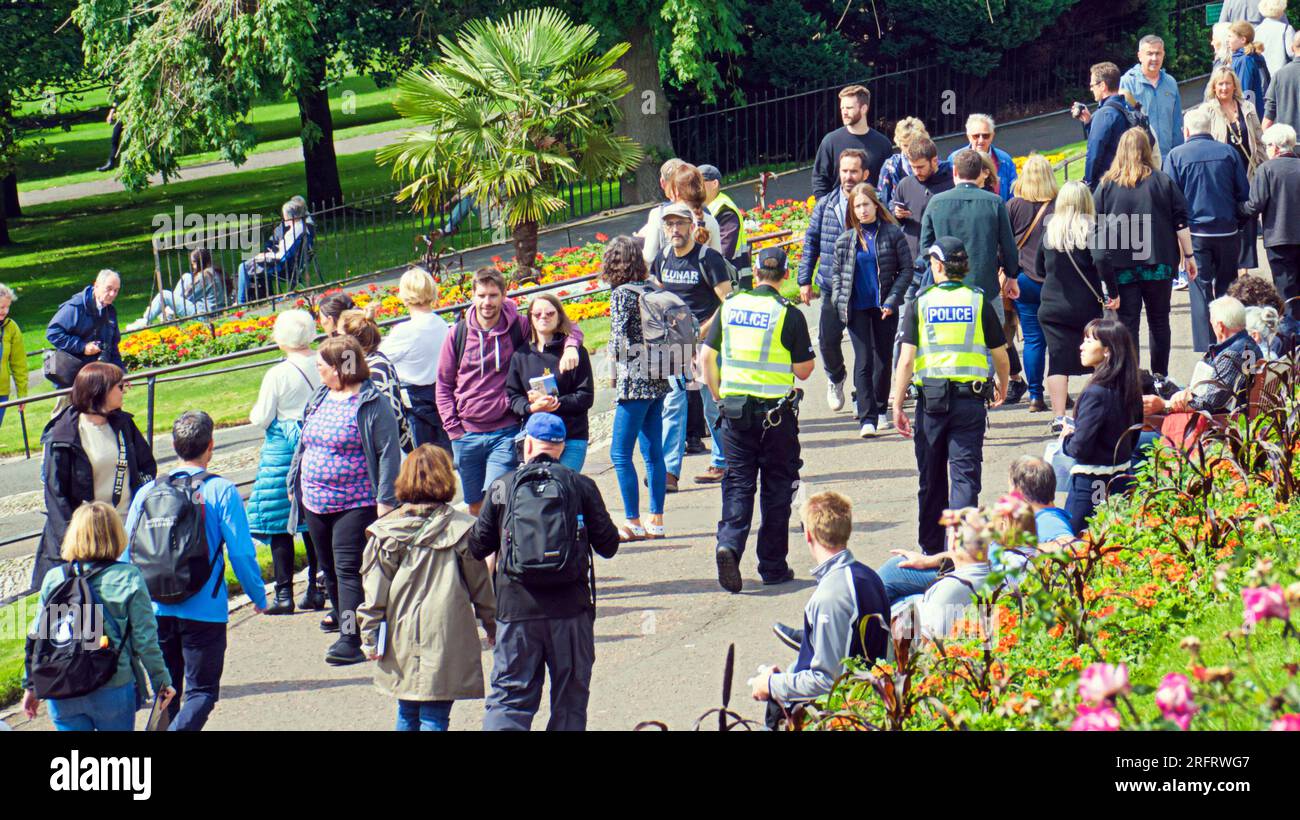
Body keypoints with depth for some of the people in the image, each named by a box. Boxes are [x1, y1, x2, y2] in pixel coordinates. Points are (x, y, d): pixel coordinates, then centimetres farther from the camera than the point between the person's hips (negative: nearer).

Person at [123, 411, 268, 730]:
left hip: (156, 609, 4)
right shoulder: (221, 491, -8)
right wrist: (258, 595, 6)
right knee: (202, 691, 1)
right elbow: (241, 553, -9)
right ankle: (180, 728, -24)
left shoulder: (147, 492, 2)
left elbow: (127, 553, 6)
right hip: (204, 611, -4)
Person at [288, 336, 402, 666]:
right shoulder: (320, 397, 11)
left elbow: (388, 452, -14)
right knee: (329, 565, 20)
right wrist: (294, 483, 22)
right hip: (316, 502, 8)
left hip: (356, 503, -8)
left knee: (349, 569, -12)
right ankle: (341, 612, 43)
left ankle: (351, 637, -15)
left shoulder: (372, 403, -13)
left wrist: (385, 500, -17)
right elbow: (304, 443, 22)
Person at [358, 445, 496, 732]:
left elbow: (374, 593, 0)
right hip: (446, 641, -2)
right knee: (434, 717, -2)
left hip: (401, 643, 3)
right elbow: (480, 586, 2)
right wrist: (493, 626, 16)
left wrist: (370, 638, 8)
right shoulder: (461, 528, -6)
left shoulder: (386, 531, -2)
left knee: (407, 714, 16)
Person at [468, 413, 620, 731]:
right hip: (569, 609, 0)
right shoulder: (581, 486, 0)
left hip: (516, 609, 0)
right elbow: (608, 546, 3)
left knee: (509, 696, 3)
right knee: (570, 700, 10)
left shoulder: (501, 487, 2)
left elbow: (477, 547, 6)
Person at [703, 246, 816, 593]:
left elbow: (707, 356, 4)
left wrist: (717, 395, 14)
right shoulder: (789, 314, -10)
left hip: (735, 407, 3)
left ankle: (729, 542, -18)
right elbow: (803, 370, -8)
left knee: (738, 482, 7)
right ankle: (773, 566, 12)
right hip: (776, 412, -3)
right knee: (776, 487, 8)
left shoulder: (730, 306, 3)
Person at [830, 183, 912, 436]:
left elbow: (906, 269, -1)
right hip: (857, 308, 0)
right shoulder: (846, 240, 4)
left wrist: (892, 300, -10)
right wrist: (839, 300, -1)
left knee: (883, 360, 9)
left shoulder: (893, 234, -2)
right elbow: (837, 272, 13)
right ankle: (867, 417, -10)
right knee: (863, 361, -7)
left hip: (884, 308, 0)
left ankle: (880, 409, 27)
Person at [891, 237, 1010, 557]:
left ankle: (931, 548, 24)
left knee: (931, 479, 12)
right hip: (971, 396, -1)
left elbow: (906, 360, -5)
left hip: (931, 396, 1)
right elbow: (1001, 356, 7)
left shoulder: (921, 303, 0)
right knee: (965, 475, -2)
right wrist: (1002, 388, 27)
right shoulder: (979, 302, 1)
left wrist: (897, 406, -1)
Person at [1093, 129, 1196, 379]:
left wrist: (1100, 264, 8)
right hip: (1158, 263, 1)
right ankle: (1160, 378, 14)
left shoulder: (1106, 185, 0)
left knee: (1127, 324, 1)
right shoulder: (1162, 181, 0)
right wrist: (1189, 255, 8)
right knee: (1159, 321, 12)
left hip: (1120, 265, -1)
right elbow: (1181, 222, 1)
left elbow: (1095, 226, 1)